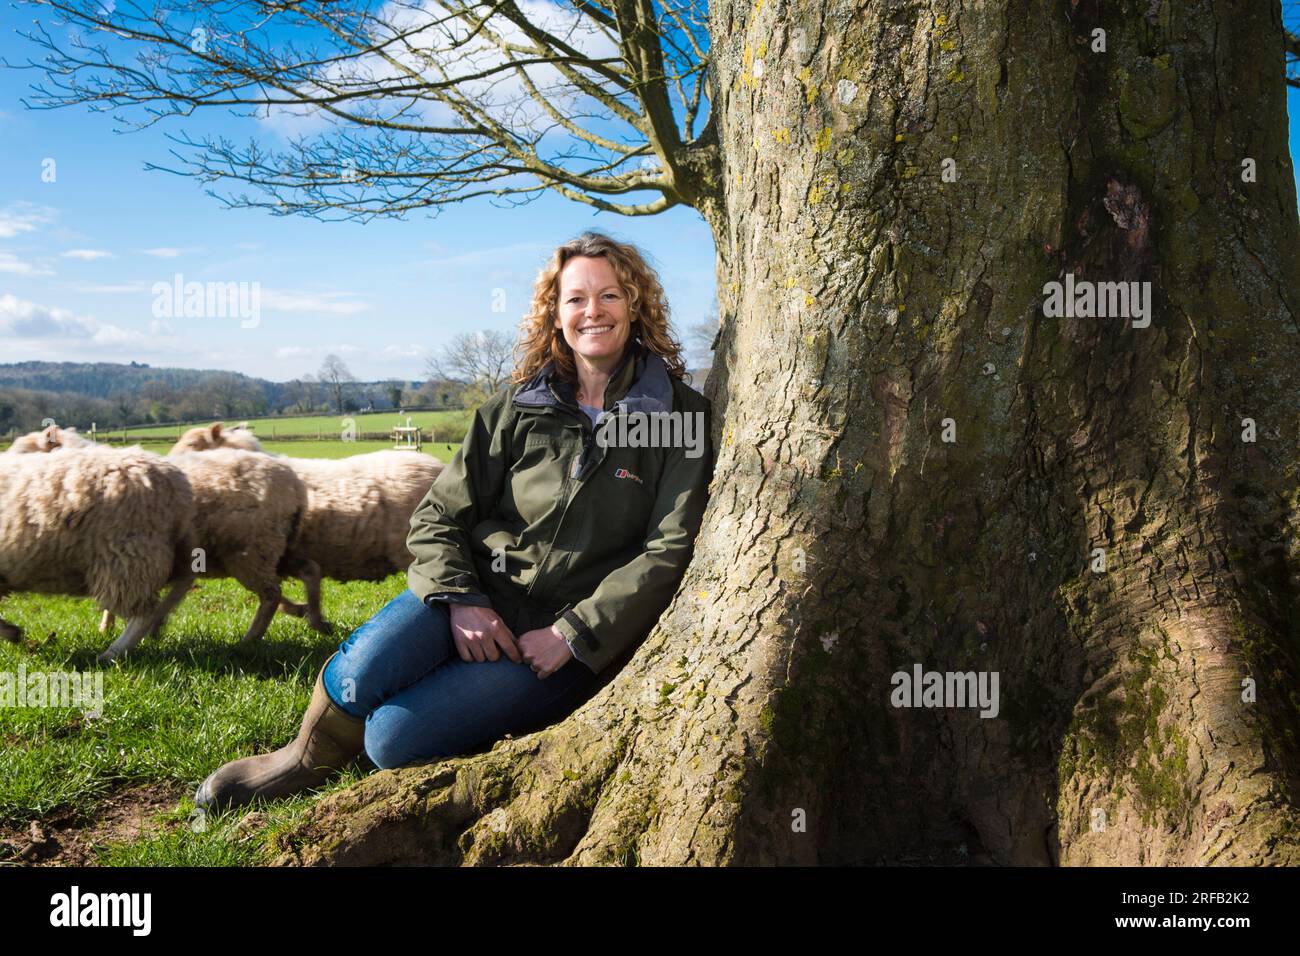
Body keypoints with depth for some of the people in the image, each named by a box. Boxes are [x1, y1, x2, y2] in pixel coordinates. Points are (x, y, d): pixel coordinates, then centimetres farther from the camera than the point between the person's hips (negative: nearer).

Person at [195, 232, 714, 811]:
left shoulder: (681, 416, -2)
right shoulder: (518, 407, 5)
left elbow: (670, 550, -9)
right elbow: (437, 517, 5)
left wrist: (572, 634, -14)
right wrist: (461, 601, -14)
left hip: (570, 637, -2)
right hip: (479, 592, 3)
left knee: (393, 738, -21)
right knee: (361, 676, -27)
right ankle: (308, 761, 6)